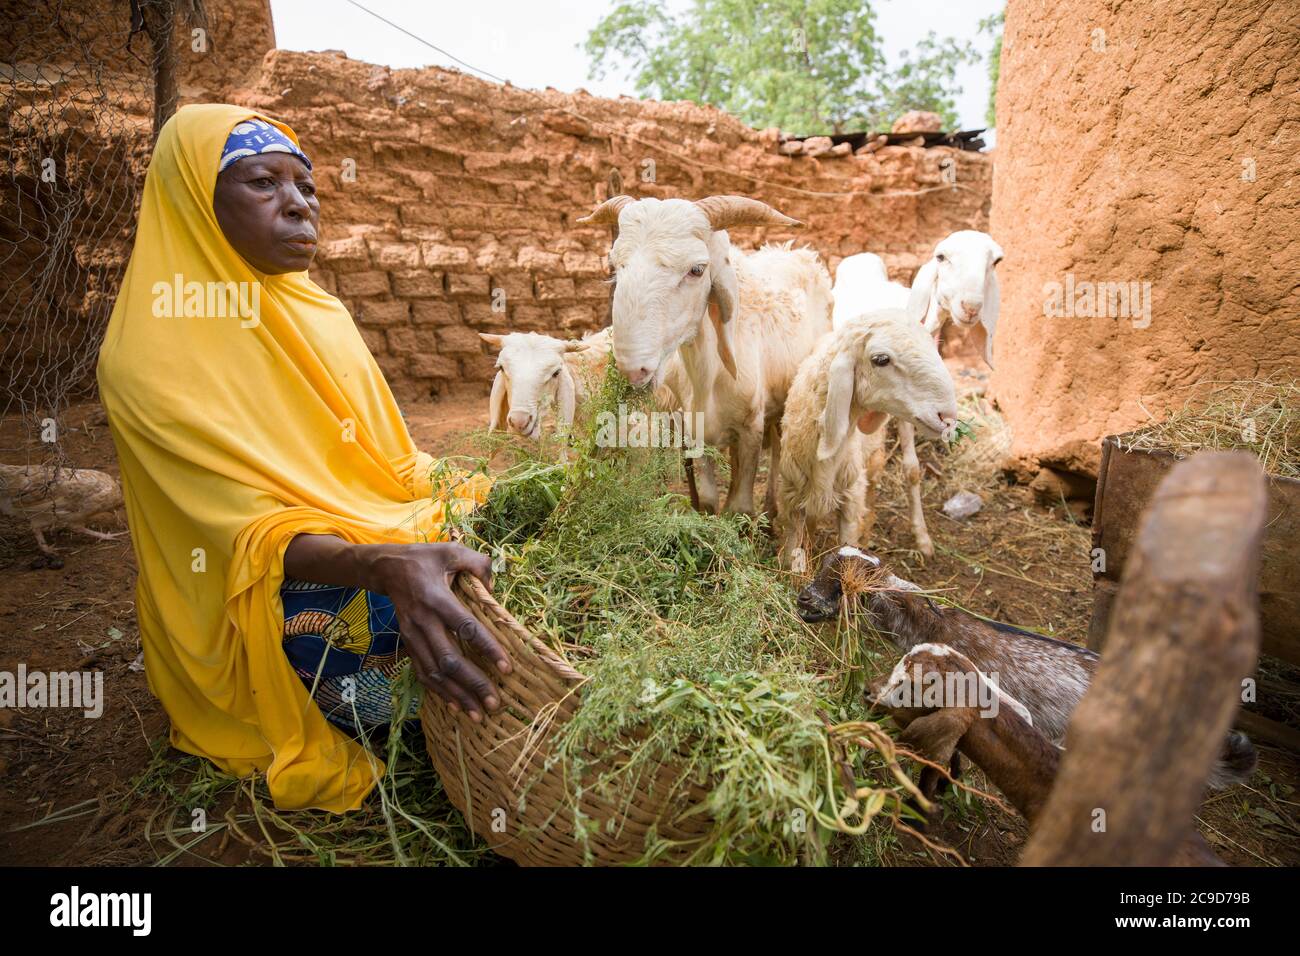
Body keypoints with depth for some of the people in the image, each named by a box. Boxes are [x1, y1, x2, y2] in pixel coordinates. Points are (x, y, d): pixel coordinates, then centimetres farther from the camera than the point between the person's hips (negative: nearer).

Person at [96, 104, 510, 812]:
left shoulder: (322, 317, 7)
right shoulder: (152, 357, -14)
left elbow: (393, 461, 7)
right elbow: (252, 530, -24)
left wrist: (481, 496, -12)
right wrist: (386, 565, -44)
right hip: (260, 613, -6)